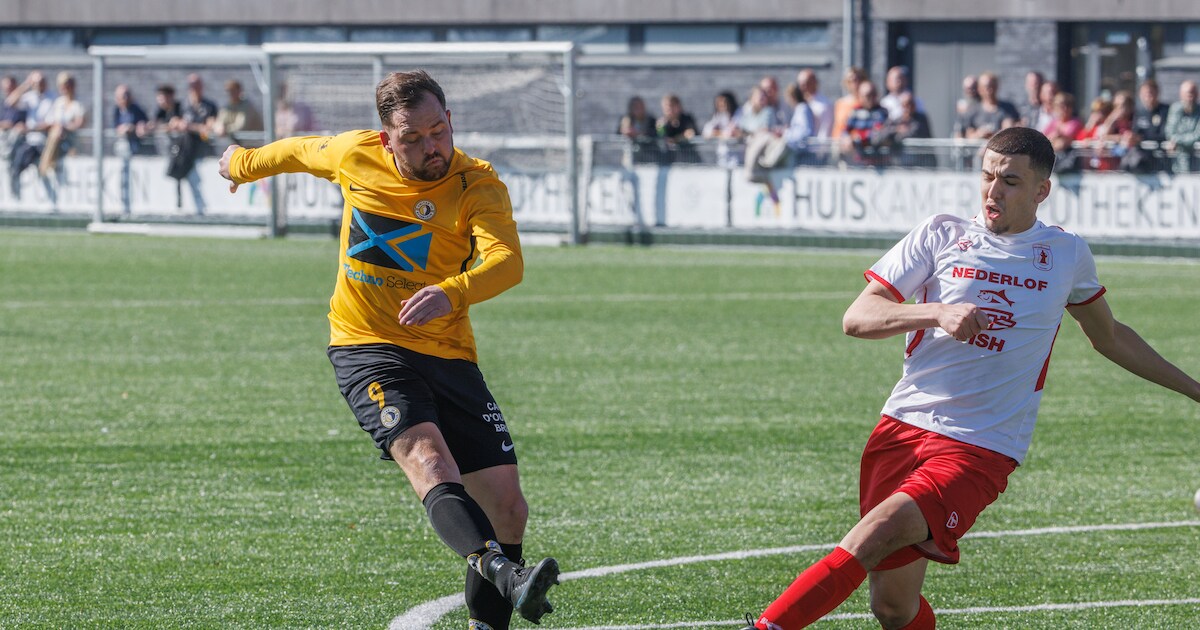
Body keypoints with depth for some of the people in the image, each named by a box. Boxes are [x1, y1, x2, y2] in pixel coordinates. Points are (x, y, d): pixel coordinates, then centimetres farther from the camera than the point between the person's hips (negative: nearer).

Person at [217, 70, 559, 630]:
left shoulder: (477, 185, -10)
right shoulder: (354, 155, 0)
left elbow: (507, 262, -28)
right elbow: (303, 151, 24)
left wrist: (453, 293, -48)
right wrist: (245, 163, 42)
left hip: (448, 354, 1)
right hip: (366, 348, -1)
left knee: (507, 508, -6)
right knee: (426, 456, -30)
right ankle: (504, 576, -53)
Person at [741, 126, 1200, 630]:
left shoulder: (1067, 254, 10)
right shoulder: (941, 235, 6)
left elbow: (1109, 336, 29)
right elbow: (856, 318, -1)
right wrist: (937, 313, -18)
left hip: (981, 447, -2)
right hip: (904, 428, 2)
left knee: (878, 532, -27)